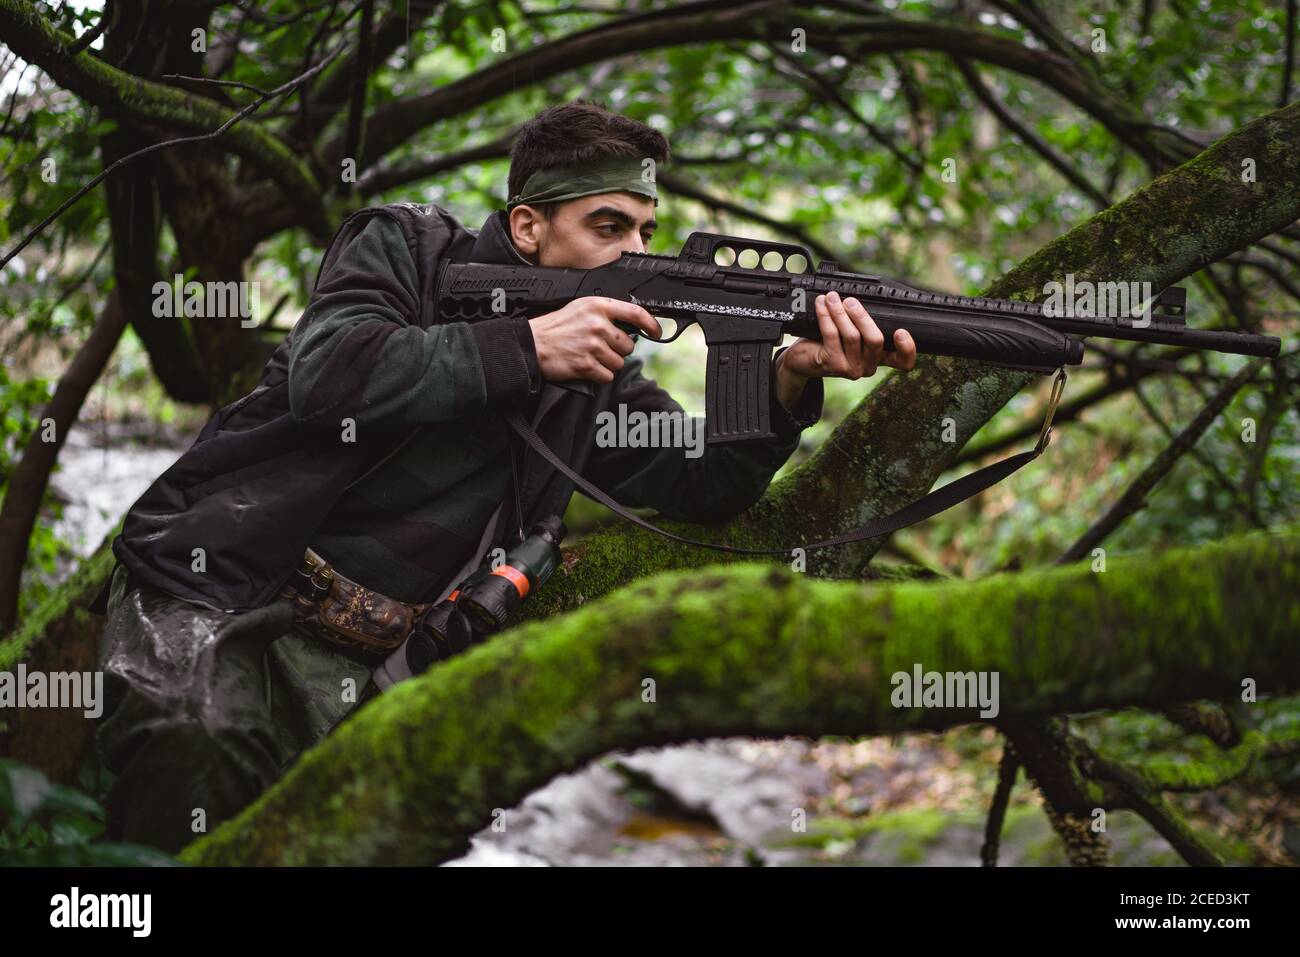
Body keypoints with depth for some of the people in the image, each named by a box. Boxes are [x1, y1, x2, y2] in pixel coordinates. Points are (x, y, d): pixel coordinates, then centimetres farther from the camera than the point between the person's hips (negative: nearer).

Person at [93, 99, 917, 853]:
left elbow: (697, 485, 1)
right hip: (214, 587, -4)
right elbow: (325, 374, -19)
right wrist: (527, 346, -20)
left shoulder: (599, 372, 12)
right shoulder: (406, 247, 0)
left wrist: (793, 379, -17)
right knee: (198, 738, -31)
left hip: (355, 666, 5)